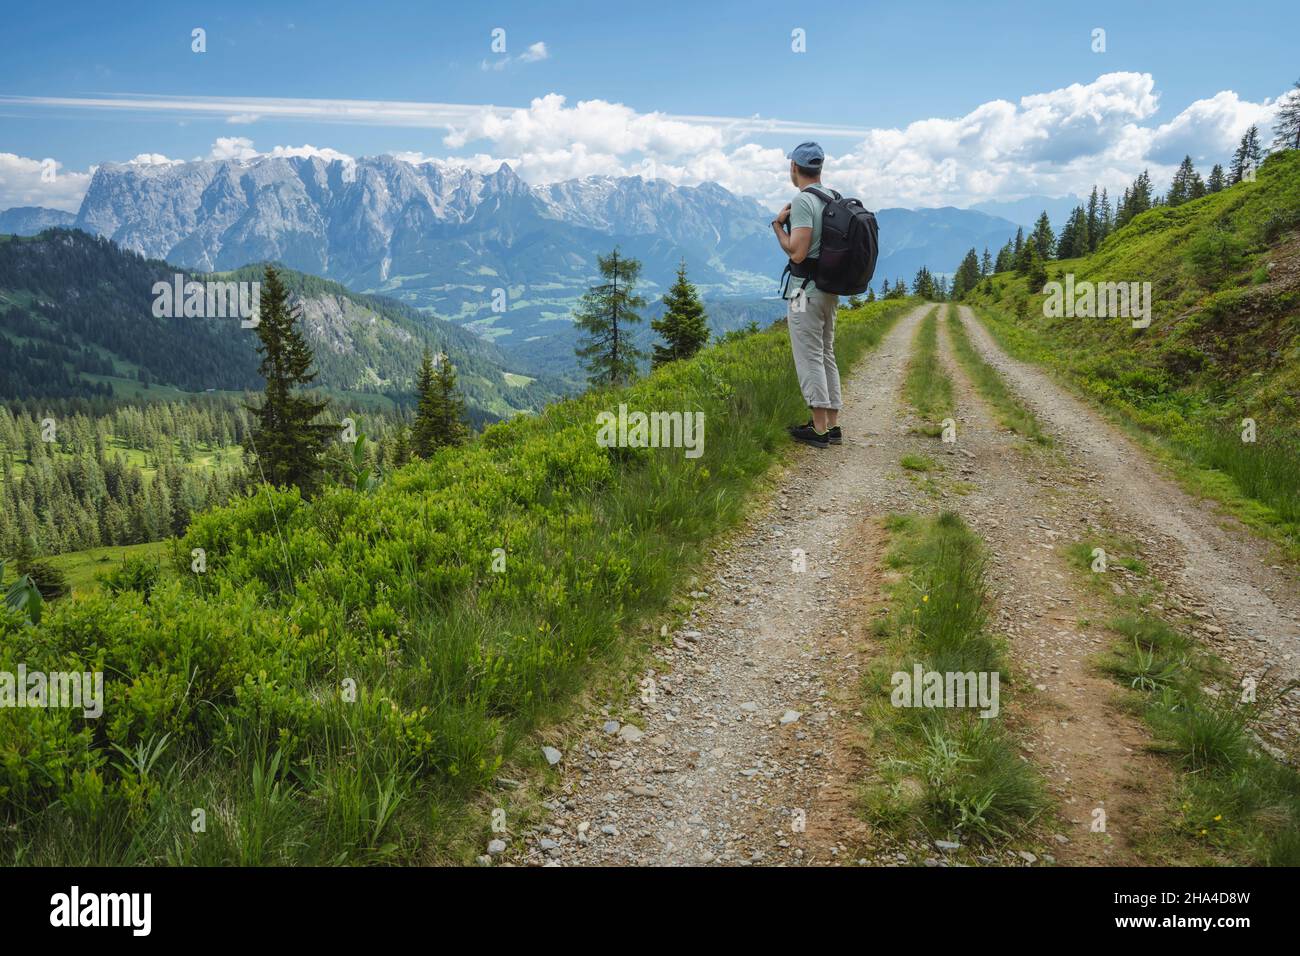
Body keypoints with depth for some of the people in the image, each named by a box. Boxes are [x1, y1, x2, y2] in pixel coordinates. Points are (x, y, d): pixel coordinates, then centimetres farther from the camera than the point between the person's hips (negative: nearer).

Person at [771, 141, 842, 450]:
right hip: (830, 289, 8)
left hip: (806, 289, -8)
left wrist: (778, 225, -7)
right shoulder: (835, 199, 11)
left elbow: (797, 253, -22)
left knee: (810, 357, -4)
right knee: (826, 355, 13)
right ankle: (832, 425, 16)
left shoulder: (803, 200, -16)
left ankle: (819, 429, -1)